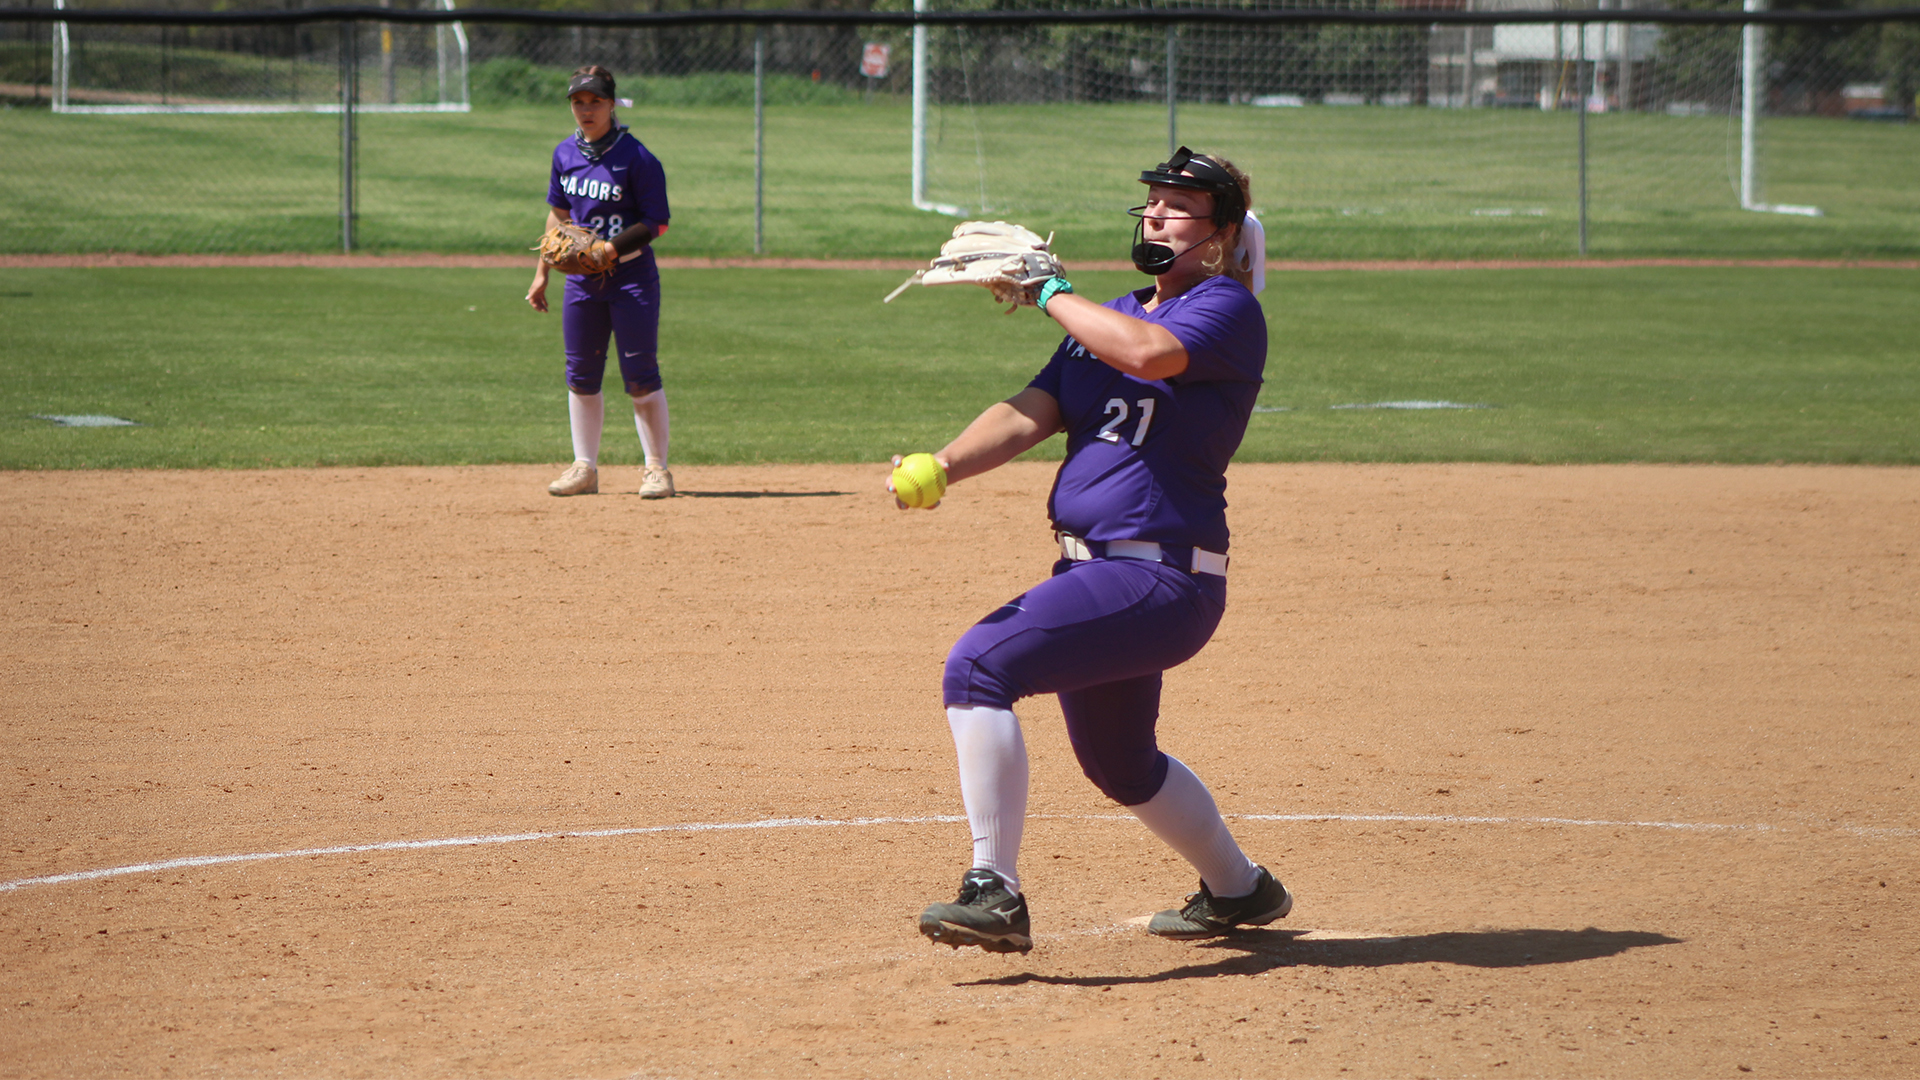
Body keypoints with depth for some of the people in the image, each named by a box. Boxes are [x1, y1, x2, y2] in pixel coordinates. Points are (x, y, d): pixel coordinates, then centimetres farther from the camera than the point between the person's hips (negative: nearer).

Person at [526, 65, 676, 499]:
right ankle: (585, 468, 18)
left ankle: (657, 468, 3)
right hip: (581, 280, 6)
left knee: (641, 377, -5)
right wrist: (541, 274, 18)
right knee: (581, 377, 9)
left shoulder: (636, 158, -11)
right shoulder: (565, 154, 7)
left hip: (632, 275, -6)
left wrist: (607, 249, -23)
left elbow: (655, 224, -12)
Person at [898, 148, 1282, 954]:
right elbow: (1028, 415, 6)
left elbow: (1149, 354, -30)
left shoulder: (1229, 311, -7)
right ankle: (1237, 889, 46)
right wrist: (942, 467, -13)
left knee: (979, 667, -23)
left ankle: (996, 893, -23)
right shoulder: (1111, 318, 17)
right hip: (1093, 573, 10)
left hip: (1157, 579, -9)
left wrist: (1051, 293, -16)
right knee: (1120, 766, 24)